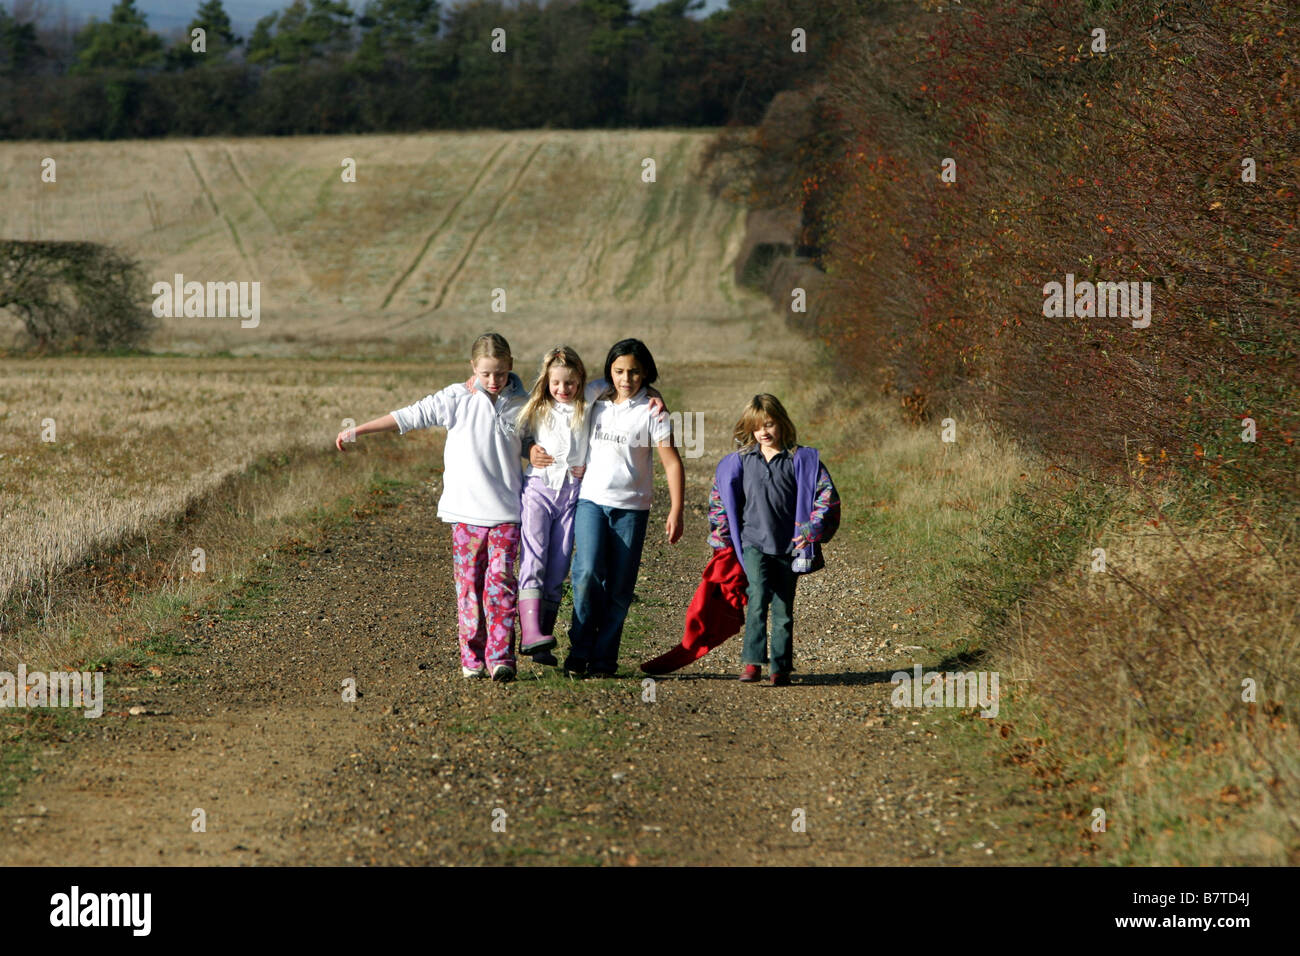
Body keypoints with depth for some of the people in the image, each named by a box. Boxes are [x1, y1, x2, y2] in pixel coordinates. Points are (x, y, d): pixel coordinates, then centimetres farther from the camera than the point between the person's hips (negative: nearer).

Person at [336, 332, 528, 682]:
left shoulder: (520, 405, 6)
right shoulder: (456, 399, 0)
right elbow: (411, 416, -3)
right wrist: (358, 430, -7)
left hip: (506, 511, 0)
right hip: (466, 510, 0)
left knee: (500, 580, -8)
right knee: (469, 584, 1)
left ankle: (500, 657, -8)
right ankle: (472, 657, 7)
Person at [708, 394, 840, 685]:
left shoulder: (802, 459, 0)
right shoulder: (740, 461, 6)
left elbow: (827, 495, 0)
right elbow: (718, 497, 17)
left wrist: (811, 532, -6)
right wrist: (721, 537, 13)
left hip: (788, 547, 0)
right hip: (753, 543, 0)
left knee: (783, 608, 4)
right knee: (758, 597, -19)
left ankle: (781, 667, 13)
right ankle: (752, 661, -20)